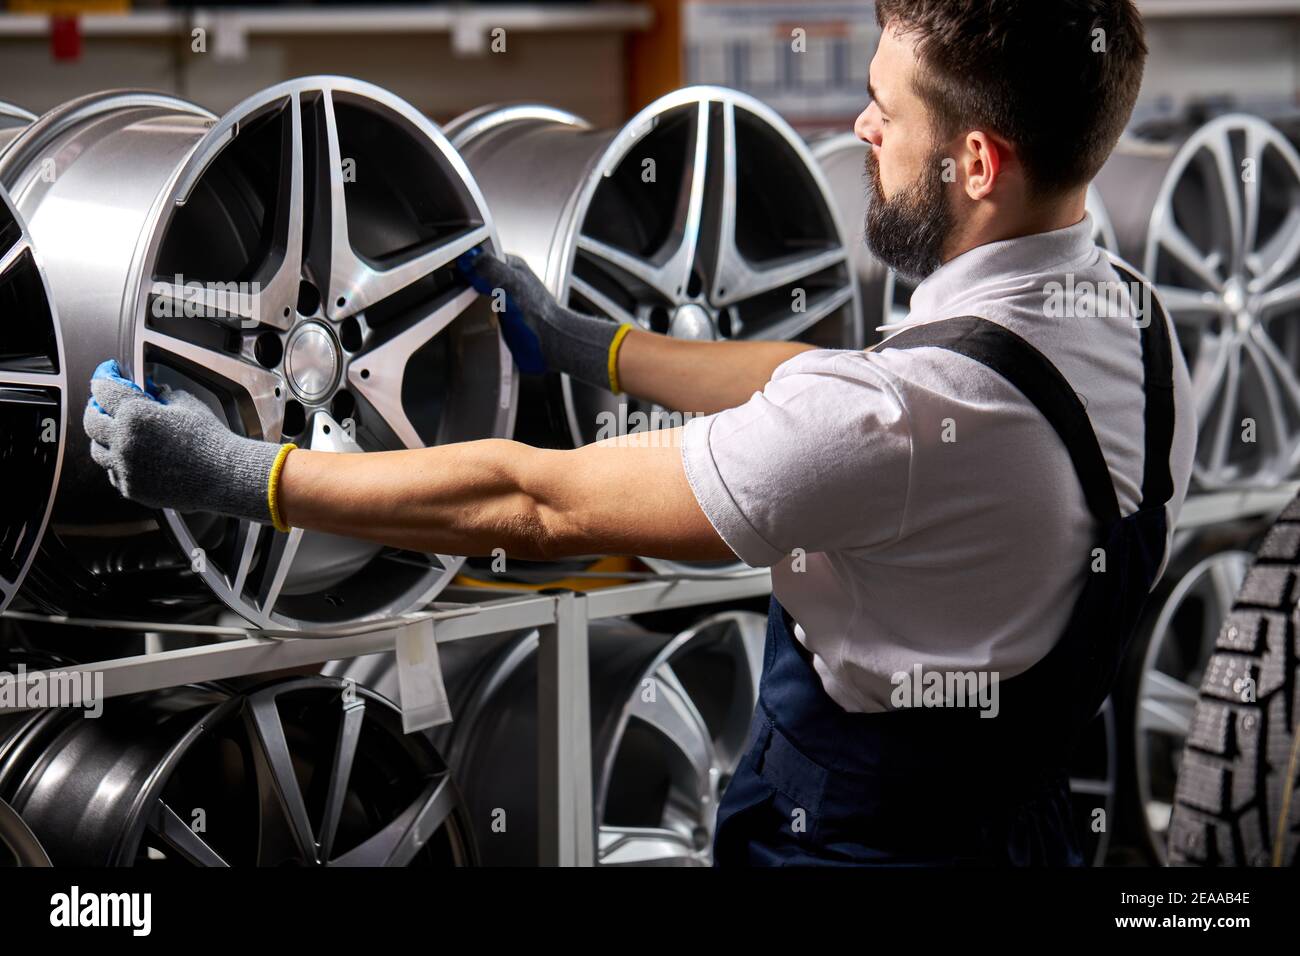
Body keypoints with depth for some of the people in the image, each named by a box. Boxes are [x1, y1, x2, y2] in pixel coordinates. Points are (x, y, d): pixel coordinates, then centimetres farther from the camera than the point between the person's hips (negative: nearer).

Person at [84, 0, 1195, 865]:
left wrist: (236, 473, -15)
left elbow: (538, 503, -24)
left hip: (846, 840, -9)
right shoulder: (1134, 325, -4)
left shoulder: (910, 413, -30)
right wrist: (583, 344, 18)